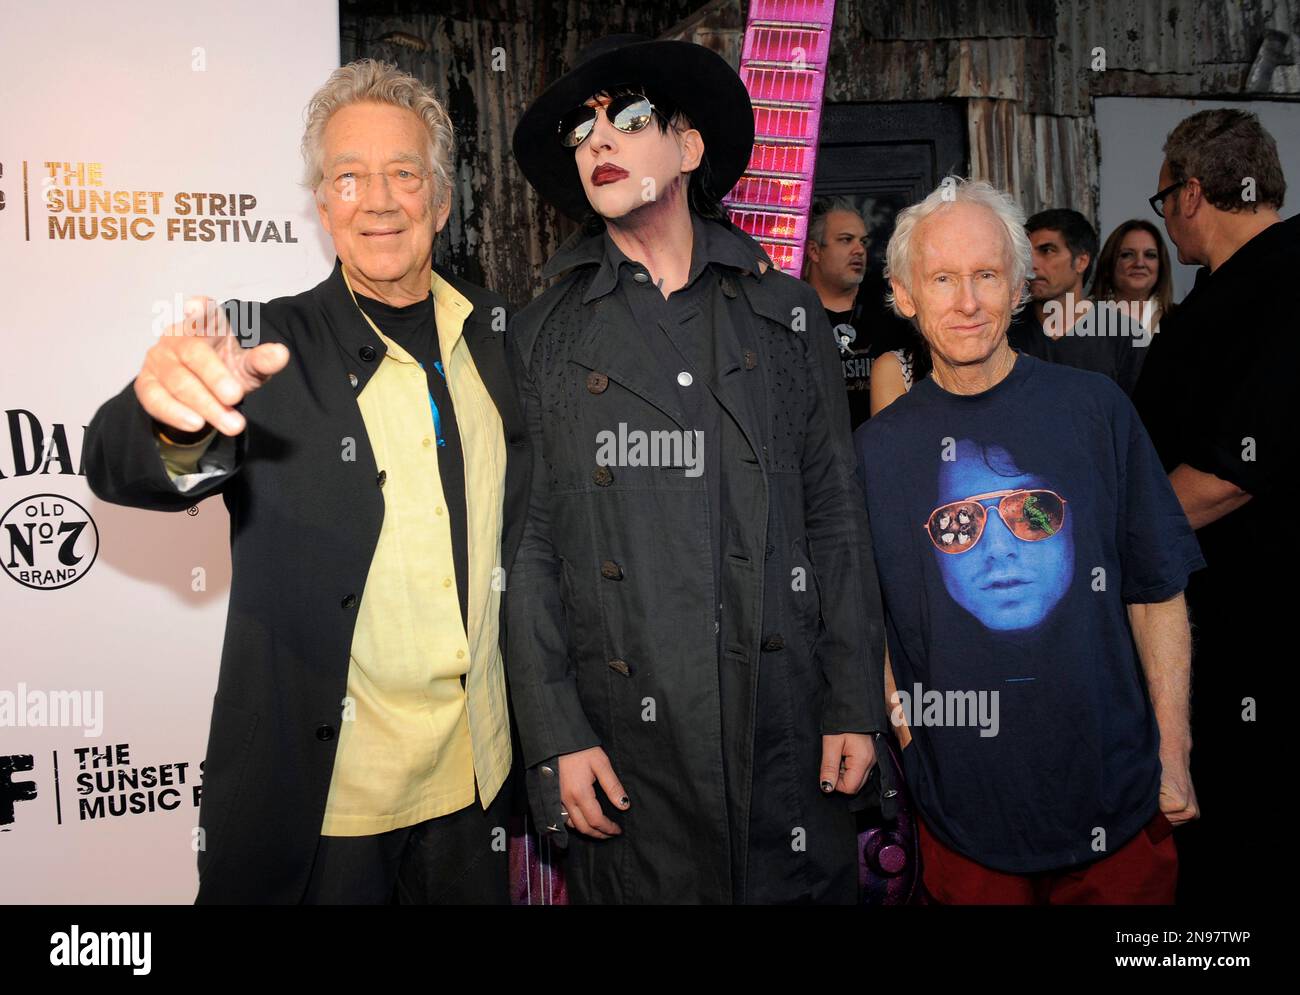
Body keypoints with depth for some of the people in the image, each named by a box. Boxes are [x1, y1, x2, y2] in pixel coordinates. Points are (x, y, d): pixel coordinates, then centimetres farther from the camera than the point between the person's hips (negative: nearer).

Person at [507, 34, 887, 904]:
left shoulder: (786, 313, 7)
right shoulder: (544, 338, 3)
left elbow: (837, 521, 5)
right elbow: (527, 548, 0)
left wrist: (856, 707, 1)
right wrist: (557, 737, -6)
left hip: (788, 730, 1)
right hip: (624, 740, -1)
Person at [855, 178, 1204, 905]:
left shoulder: (1094, 407, -4)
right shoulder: (876, 448, -3)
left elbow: (1158, 593, 0)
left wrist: (1173, 758, -1)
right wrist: (903, 731, -7)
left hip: (1116, 800, 1)